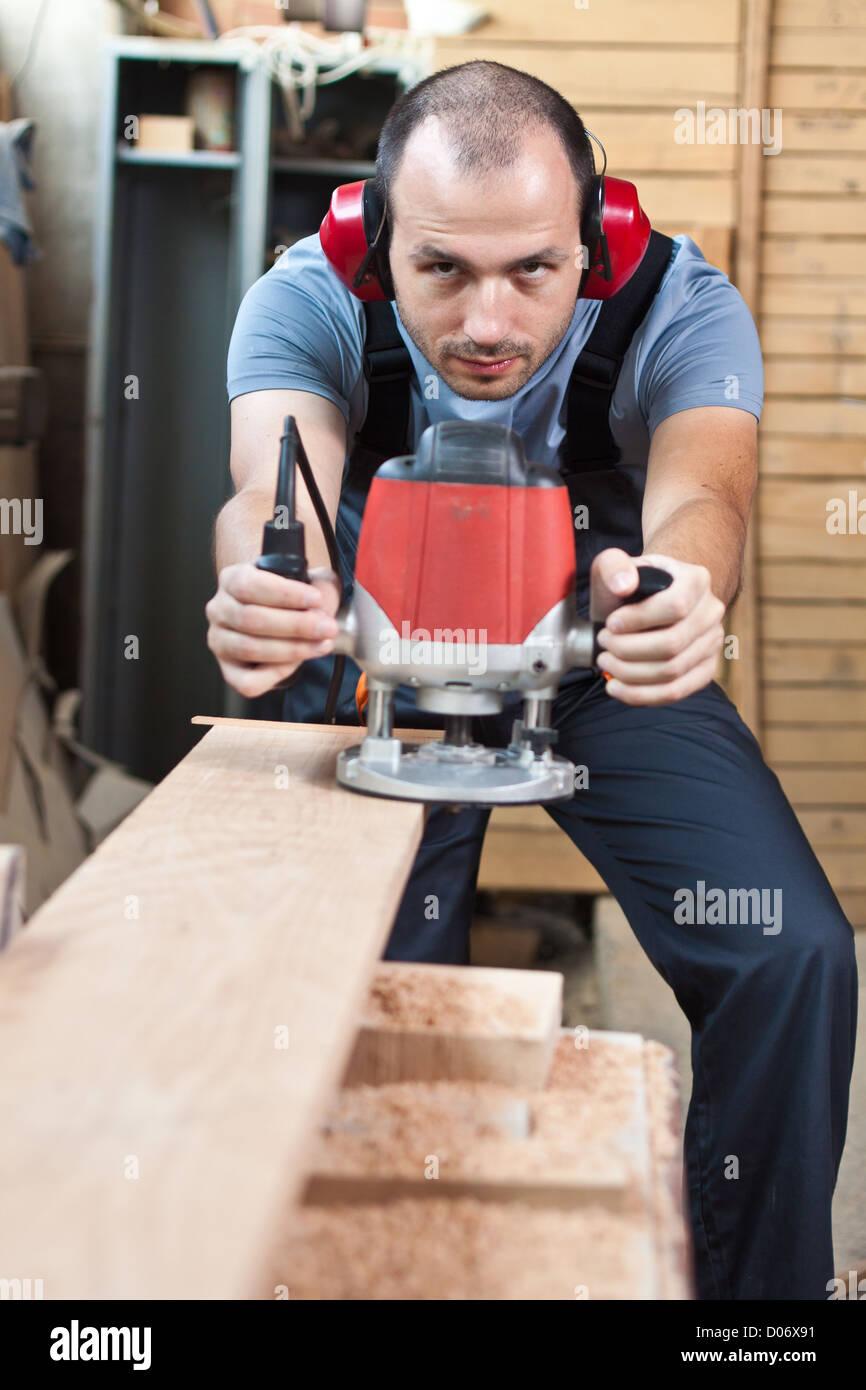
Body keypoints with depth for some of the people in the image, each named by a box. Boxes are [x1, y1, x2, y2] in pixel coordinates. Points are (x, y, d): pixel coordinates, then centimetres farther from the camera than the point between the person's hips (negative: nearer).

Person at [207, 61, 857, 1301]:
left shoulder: (680, 304, -22)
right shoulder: (308, 303, -22)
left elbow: (701, 496, -39)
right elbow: (274, 490, -39)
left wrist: (677, 586, -64)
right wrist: (266, 579, -64)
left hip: (604, 657, 0)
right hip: (387, 663, 0)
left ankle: (762, 1286, 8)